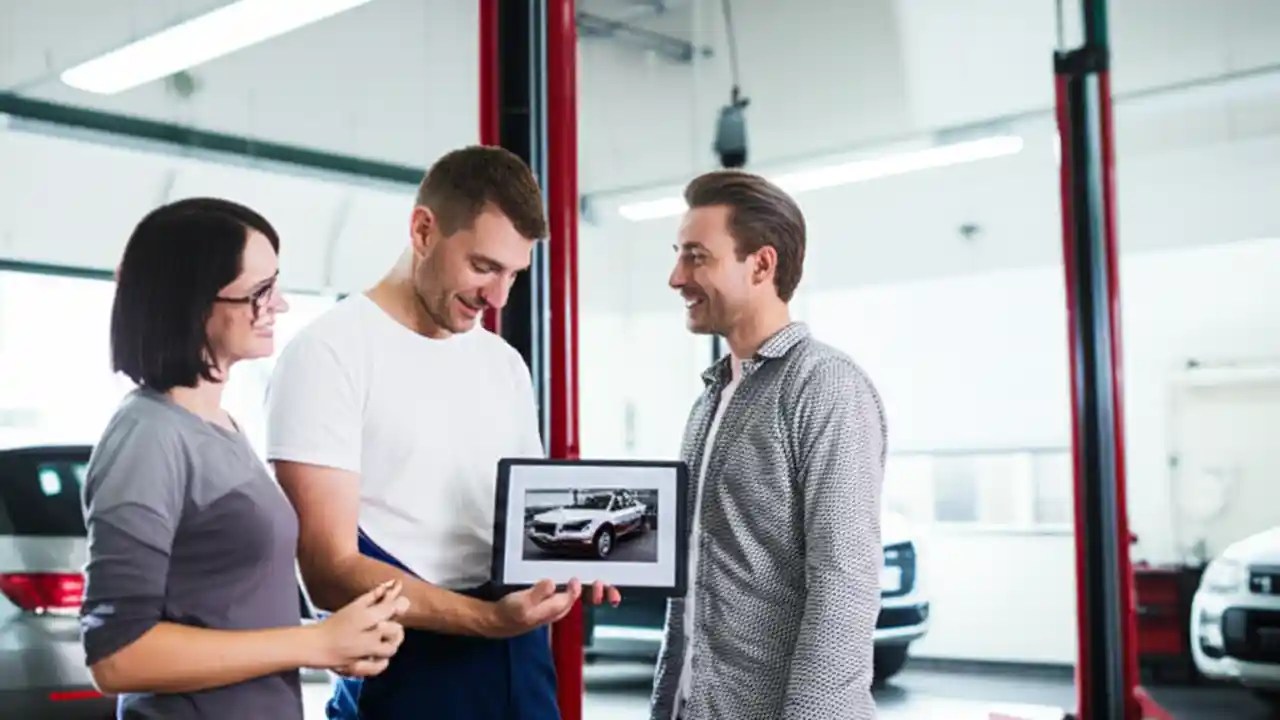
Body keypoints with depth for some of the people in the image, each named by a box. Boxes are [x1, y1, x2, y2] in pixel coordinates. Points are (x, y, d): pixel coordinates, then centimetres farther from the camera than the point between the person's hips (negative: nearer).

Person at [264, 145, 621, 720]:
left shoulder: (505, 364, 10)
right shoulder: (330, 353, -11)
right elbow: (331, 573, -17)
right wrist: (488, 617, -26)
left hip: (522, 663, 6)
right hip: (407, 670, -6)